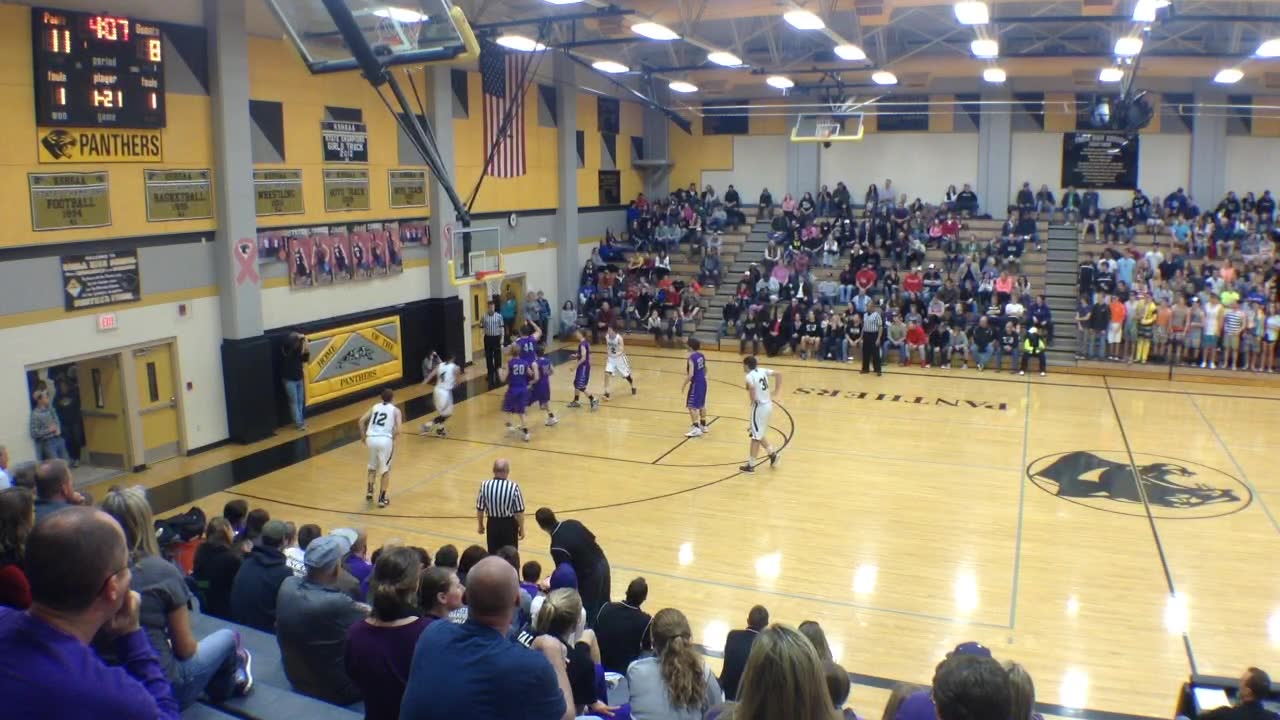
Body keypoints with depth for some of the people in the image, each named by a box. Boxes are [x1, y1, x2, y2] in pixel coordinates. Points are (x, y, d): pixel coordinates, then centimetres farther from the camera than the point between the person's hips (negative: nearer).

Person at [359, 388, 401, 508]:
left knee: (372, 466, 28)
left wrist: (364, 436, 17)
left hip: (371, 438, 3)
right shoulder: (395, 410, 11)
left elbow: (362, 420, 9)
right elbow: (398, 430, -2)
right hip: (385, 440, -3)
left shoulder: (375, 407, 20)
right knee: (386, 470, 14)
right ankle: (382, 499, 10)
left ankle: (369, 490, 14)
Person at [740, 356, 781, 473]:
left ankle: (750, 465, 8)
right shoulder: (763, 370, 6)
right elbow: (778, 375, 5)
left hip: (759, 407, -8)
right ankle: (772, 454, 23)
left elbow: (751, 388, -34)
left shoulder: (750, 376, -15)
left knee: (756, 436, 1)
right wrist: (776, 391, 6)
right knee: (759, 434, 24)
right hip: (768, 405, 8)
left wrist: (753, 400, -16)